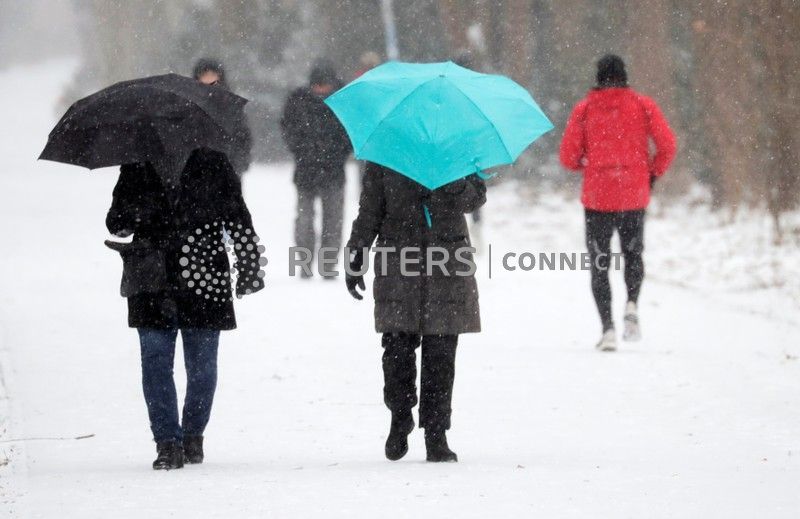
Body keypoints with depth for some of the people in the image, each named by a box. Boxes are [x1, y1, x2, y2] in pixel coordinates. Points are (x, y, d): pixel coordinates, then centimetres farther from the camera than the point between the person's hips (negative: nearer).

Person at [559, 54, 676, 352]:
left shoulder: (584, 109, -2)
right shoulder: (643, 106, 0)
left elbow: (568, 157, -3)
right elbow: (667, 145, -5)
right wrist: (653, 173, 11)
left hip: (597, 196, -1)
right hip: (635, 196, 1)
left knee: (599, 264, 9)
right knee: (633, 254, 22)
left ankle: (608, 327, -5)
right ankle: (632, 304, -5)